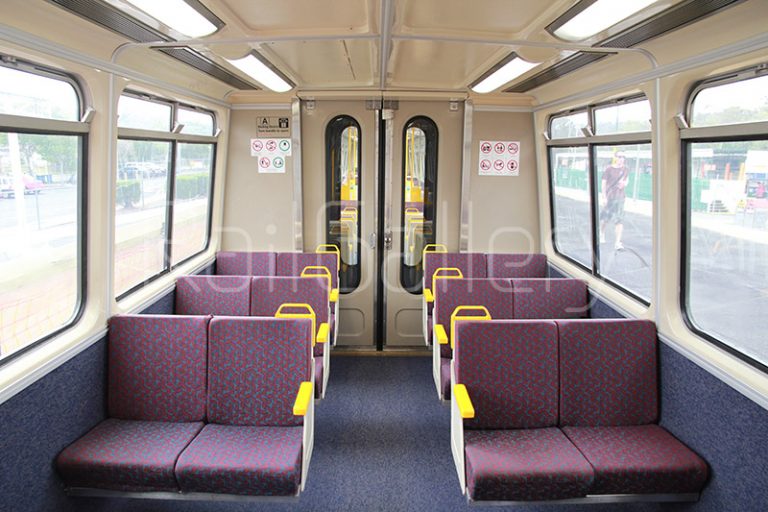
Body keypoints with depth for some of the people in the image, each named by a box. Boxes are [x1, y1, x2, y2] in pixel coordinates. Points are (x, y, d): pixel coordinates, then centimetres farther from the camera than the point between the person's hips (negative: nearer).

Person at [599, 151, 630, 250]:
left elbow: (626, 179, 18)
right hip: (609, 196, -2)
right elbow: (604, 183, -7)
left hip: (620, 196, 2)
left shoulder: (625, 169, 4)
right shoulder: (608, 169, -6)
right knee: (605, 217, 12)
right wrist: (604, 197, -13)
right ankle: (602, 235, 41)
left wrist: (624, 183, -7)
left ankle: (617, 242, -10)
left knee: (619, 219, -9)